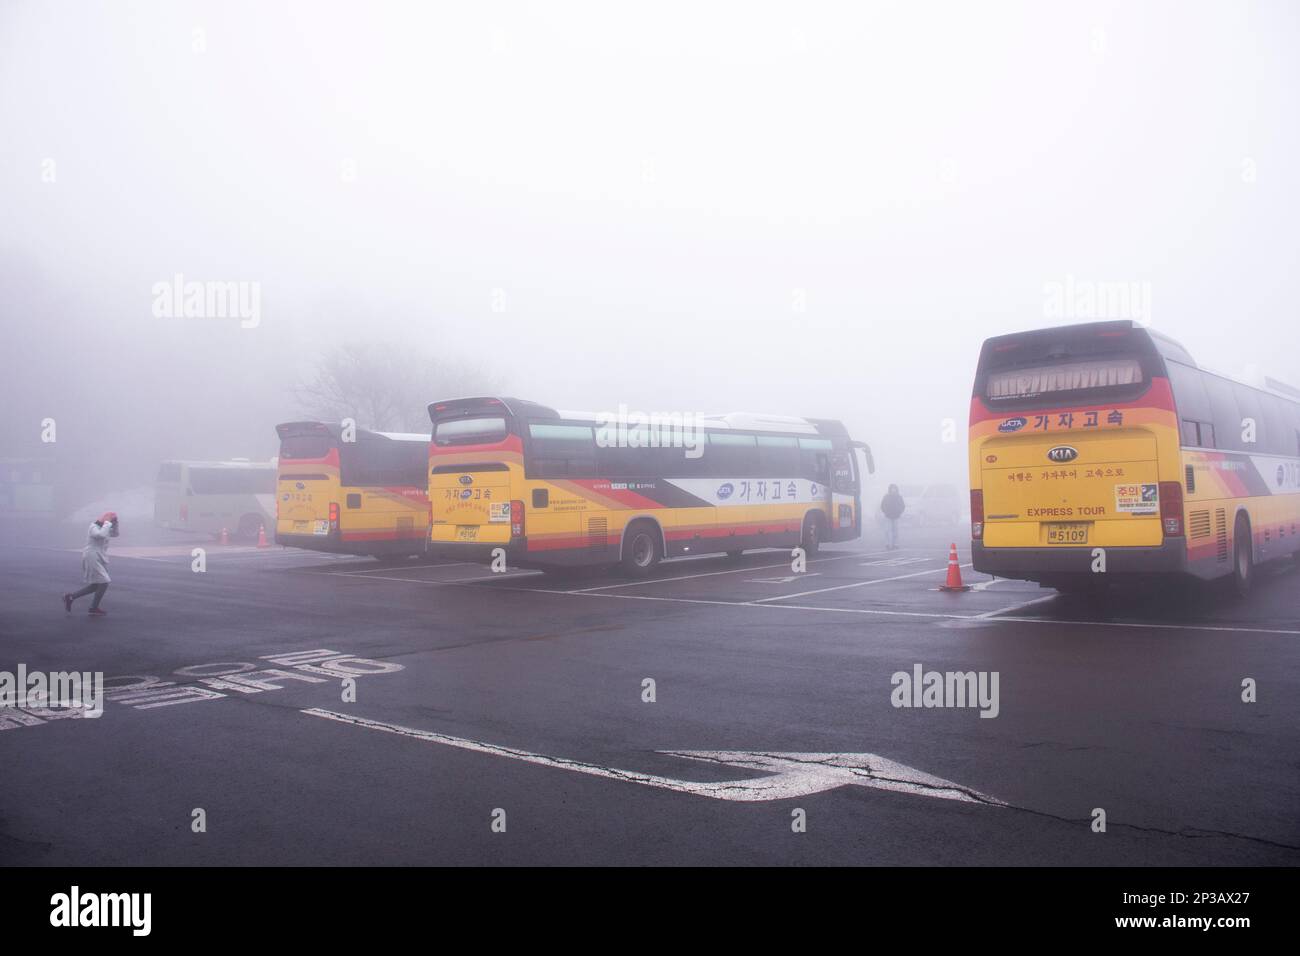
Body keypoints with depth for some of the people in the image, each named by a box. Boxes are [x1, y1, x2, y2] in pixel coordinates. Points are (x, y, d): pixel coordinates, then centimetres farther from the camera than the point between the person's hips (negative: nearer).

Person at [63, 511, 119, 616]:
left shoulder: (101, 527, 12)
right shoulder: (94, 528, -16)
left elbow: (115, 534, 18)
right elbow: (102, 535, -37)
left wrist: (114, 523, 2)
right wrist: (108, 523, -25)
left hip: (98, 560, 10)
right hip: (92, 559, -10)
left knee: (95, 586, 13)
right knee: (103, 583, -6)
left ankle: (70, 597, 17)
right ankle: (94, 608, 7)